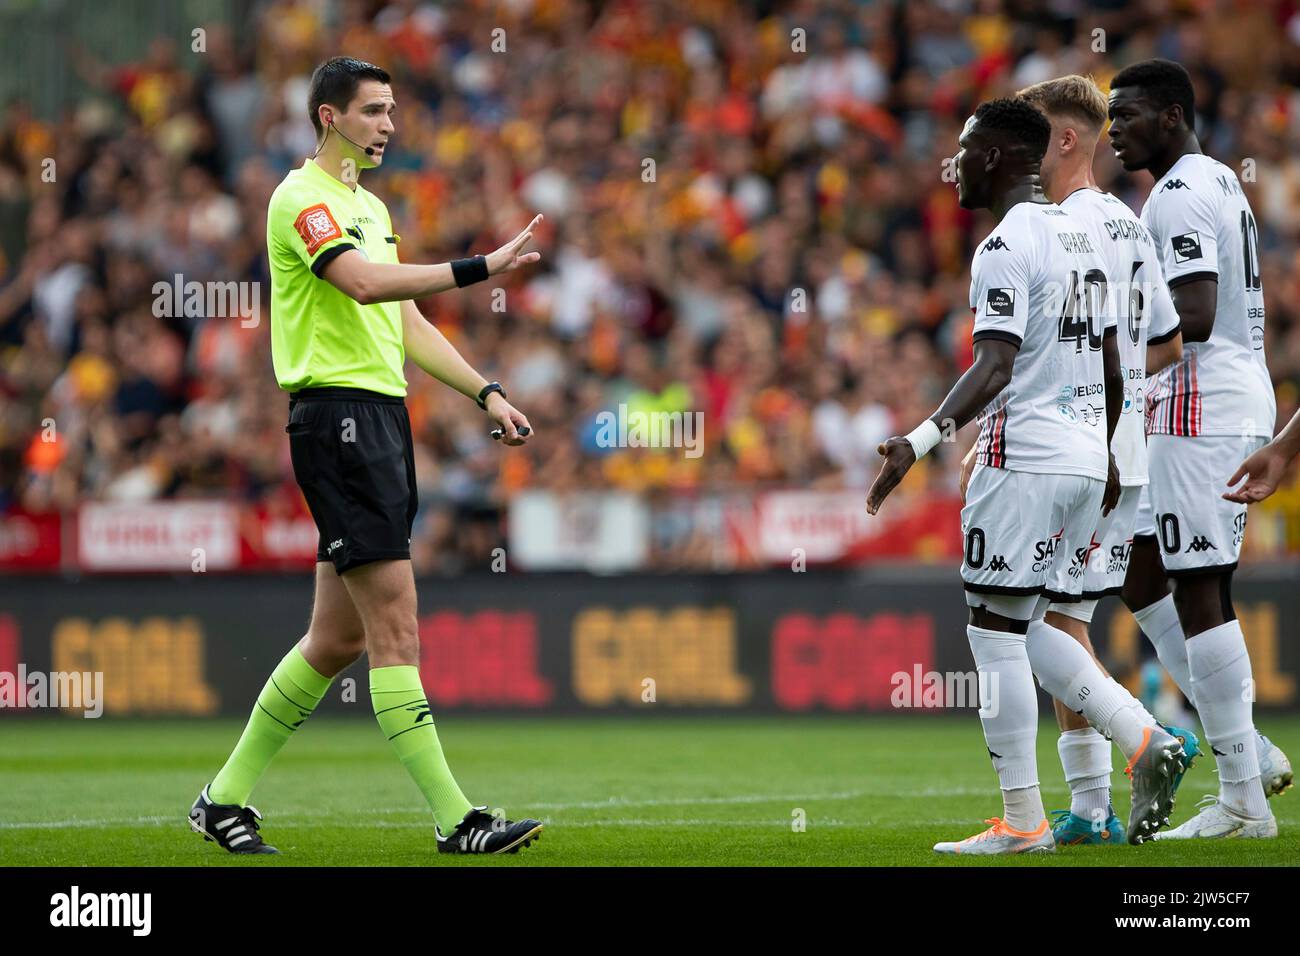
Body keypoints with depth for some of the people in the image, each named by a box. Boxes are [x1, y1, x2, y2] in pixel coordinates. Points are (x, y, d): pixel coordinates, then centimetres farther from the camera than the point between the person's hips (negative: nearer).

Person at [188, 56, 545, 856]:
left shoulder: (370, 207, 20)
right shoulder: (302, 198, -9)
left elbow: (404, 320, 24)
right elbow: (364, 283, -26)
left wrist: (485, 392, 16)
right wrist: (479, 269, -31)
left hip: (384, 415, 10)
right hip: (336, 412, -10)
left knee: (339, 636, 11)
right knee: (395, 628, -11)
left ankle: (227, 797, 21)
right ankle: (454, 819, -13)